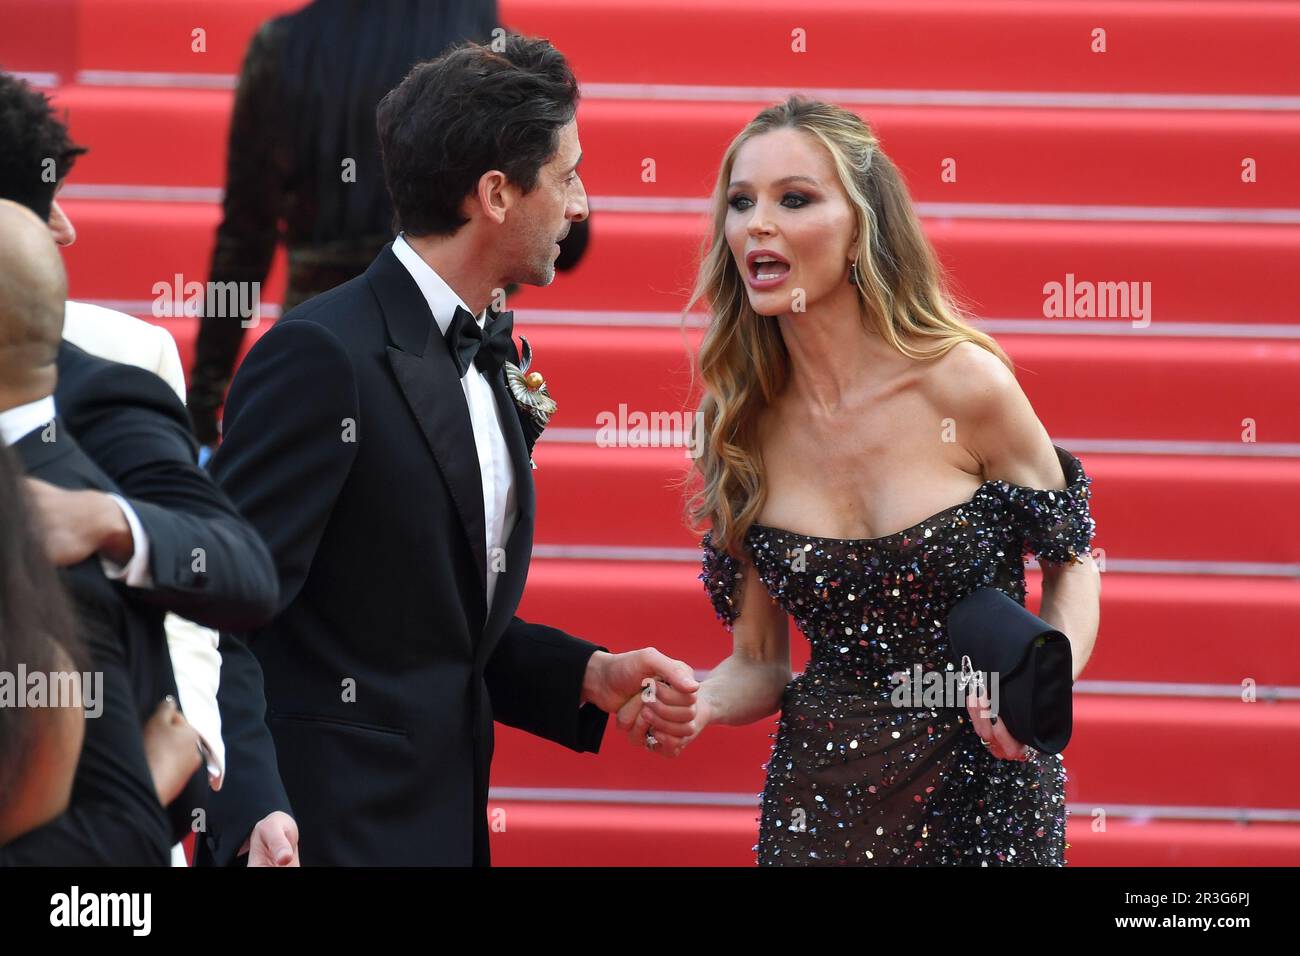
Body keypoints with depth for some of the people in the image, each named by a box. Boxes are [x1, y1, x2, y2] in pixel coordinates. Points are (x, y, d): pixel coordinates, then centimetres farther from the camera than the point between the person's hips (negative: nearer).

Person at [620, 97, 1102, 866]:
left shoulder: (965, 385, -13)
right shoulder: (742, 424, -3)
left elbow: (1070, 562, 1)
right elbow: (759, 663, 4)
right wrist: (691, 707, -18)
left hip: (987, 790, -3)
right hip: (823, 797, 3)